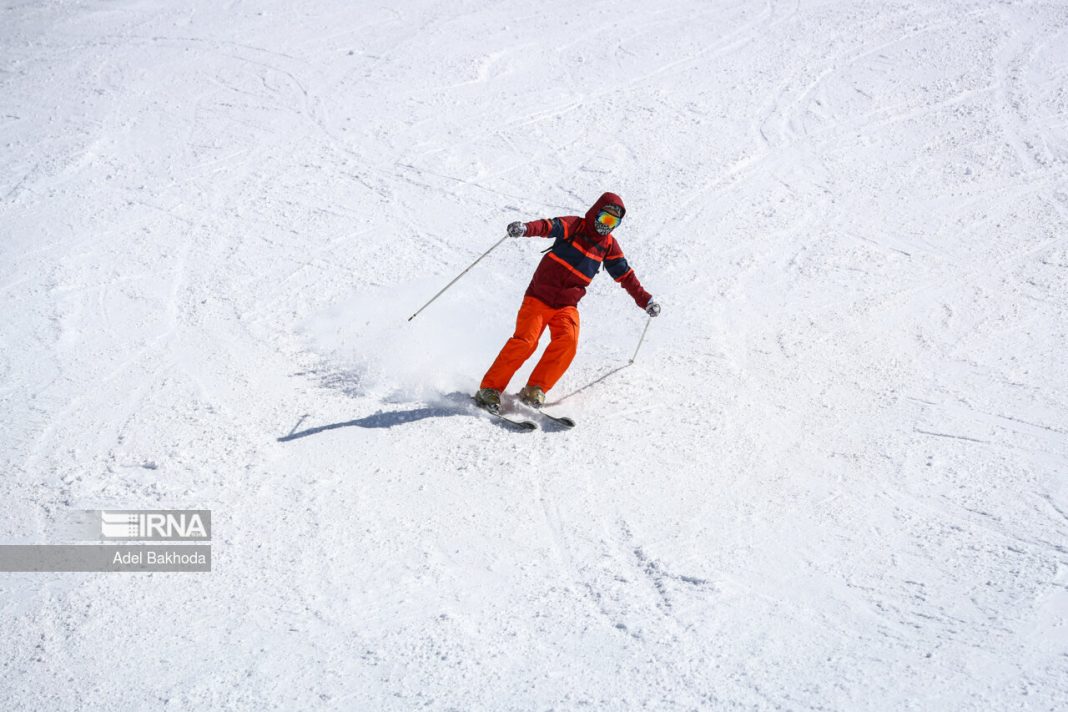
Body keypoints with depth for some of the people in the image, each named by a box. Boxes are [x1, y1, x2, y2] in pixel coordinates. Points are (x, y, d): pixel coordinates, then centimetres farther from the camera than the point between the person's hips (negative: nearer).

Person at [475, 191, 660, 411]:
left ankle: (534, 390, -18)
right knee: (525, 341, -20)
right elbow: (550, 226, -23)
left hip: (567, 305, 4)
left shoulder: (608, 245, 11)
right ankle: (490, 389, -10)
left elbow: (624, 274, 22)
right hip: (539, 297, -4)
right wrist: (525, 228, -44)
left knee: (568, 341, -24)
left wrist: (645, 300, 21)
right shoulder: (575, 226, -4)